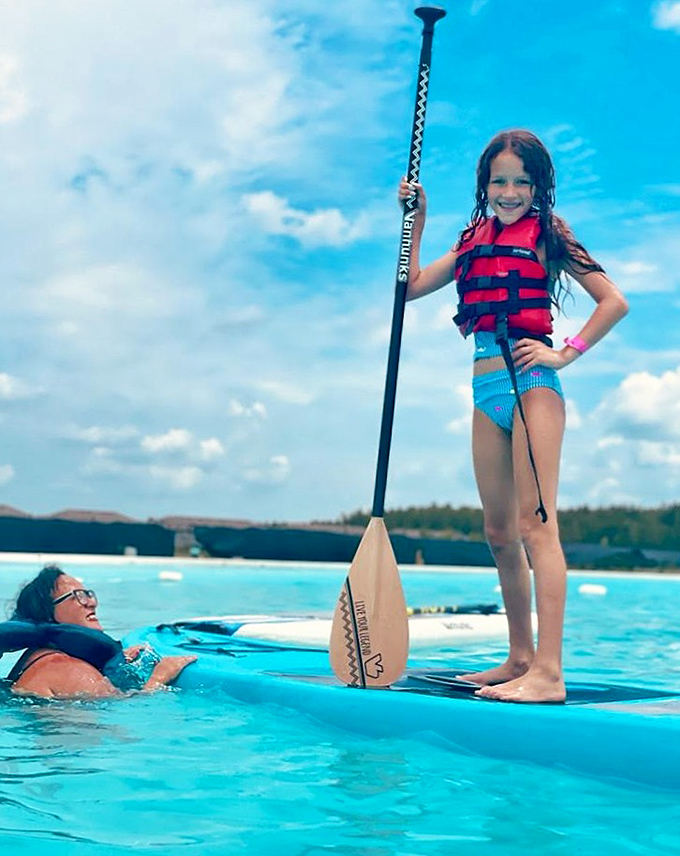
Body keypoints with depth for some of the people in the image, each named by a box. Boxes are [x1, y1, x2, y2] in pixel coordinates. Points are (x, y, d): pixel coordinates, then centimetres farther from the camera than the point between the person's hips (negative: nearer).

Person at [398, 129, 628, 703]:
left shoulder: (545, 236, 1)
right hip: (488, 392, 7)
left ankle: (548, 673, -16)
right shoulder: (475, 241, 17)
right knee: (500, 532, 8)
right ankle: (520, 658, 18)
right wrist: (415, 219, 16)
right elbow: (410, 286, 20)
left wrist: (566, 354, -10)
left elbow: (614, 301, -4)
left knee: (535, 523, -13)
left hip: (530, 383, -7)